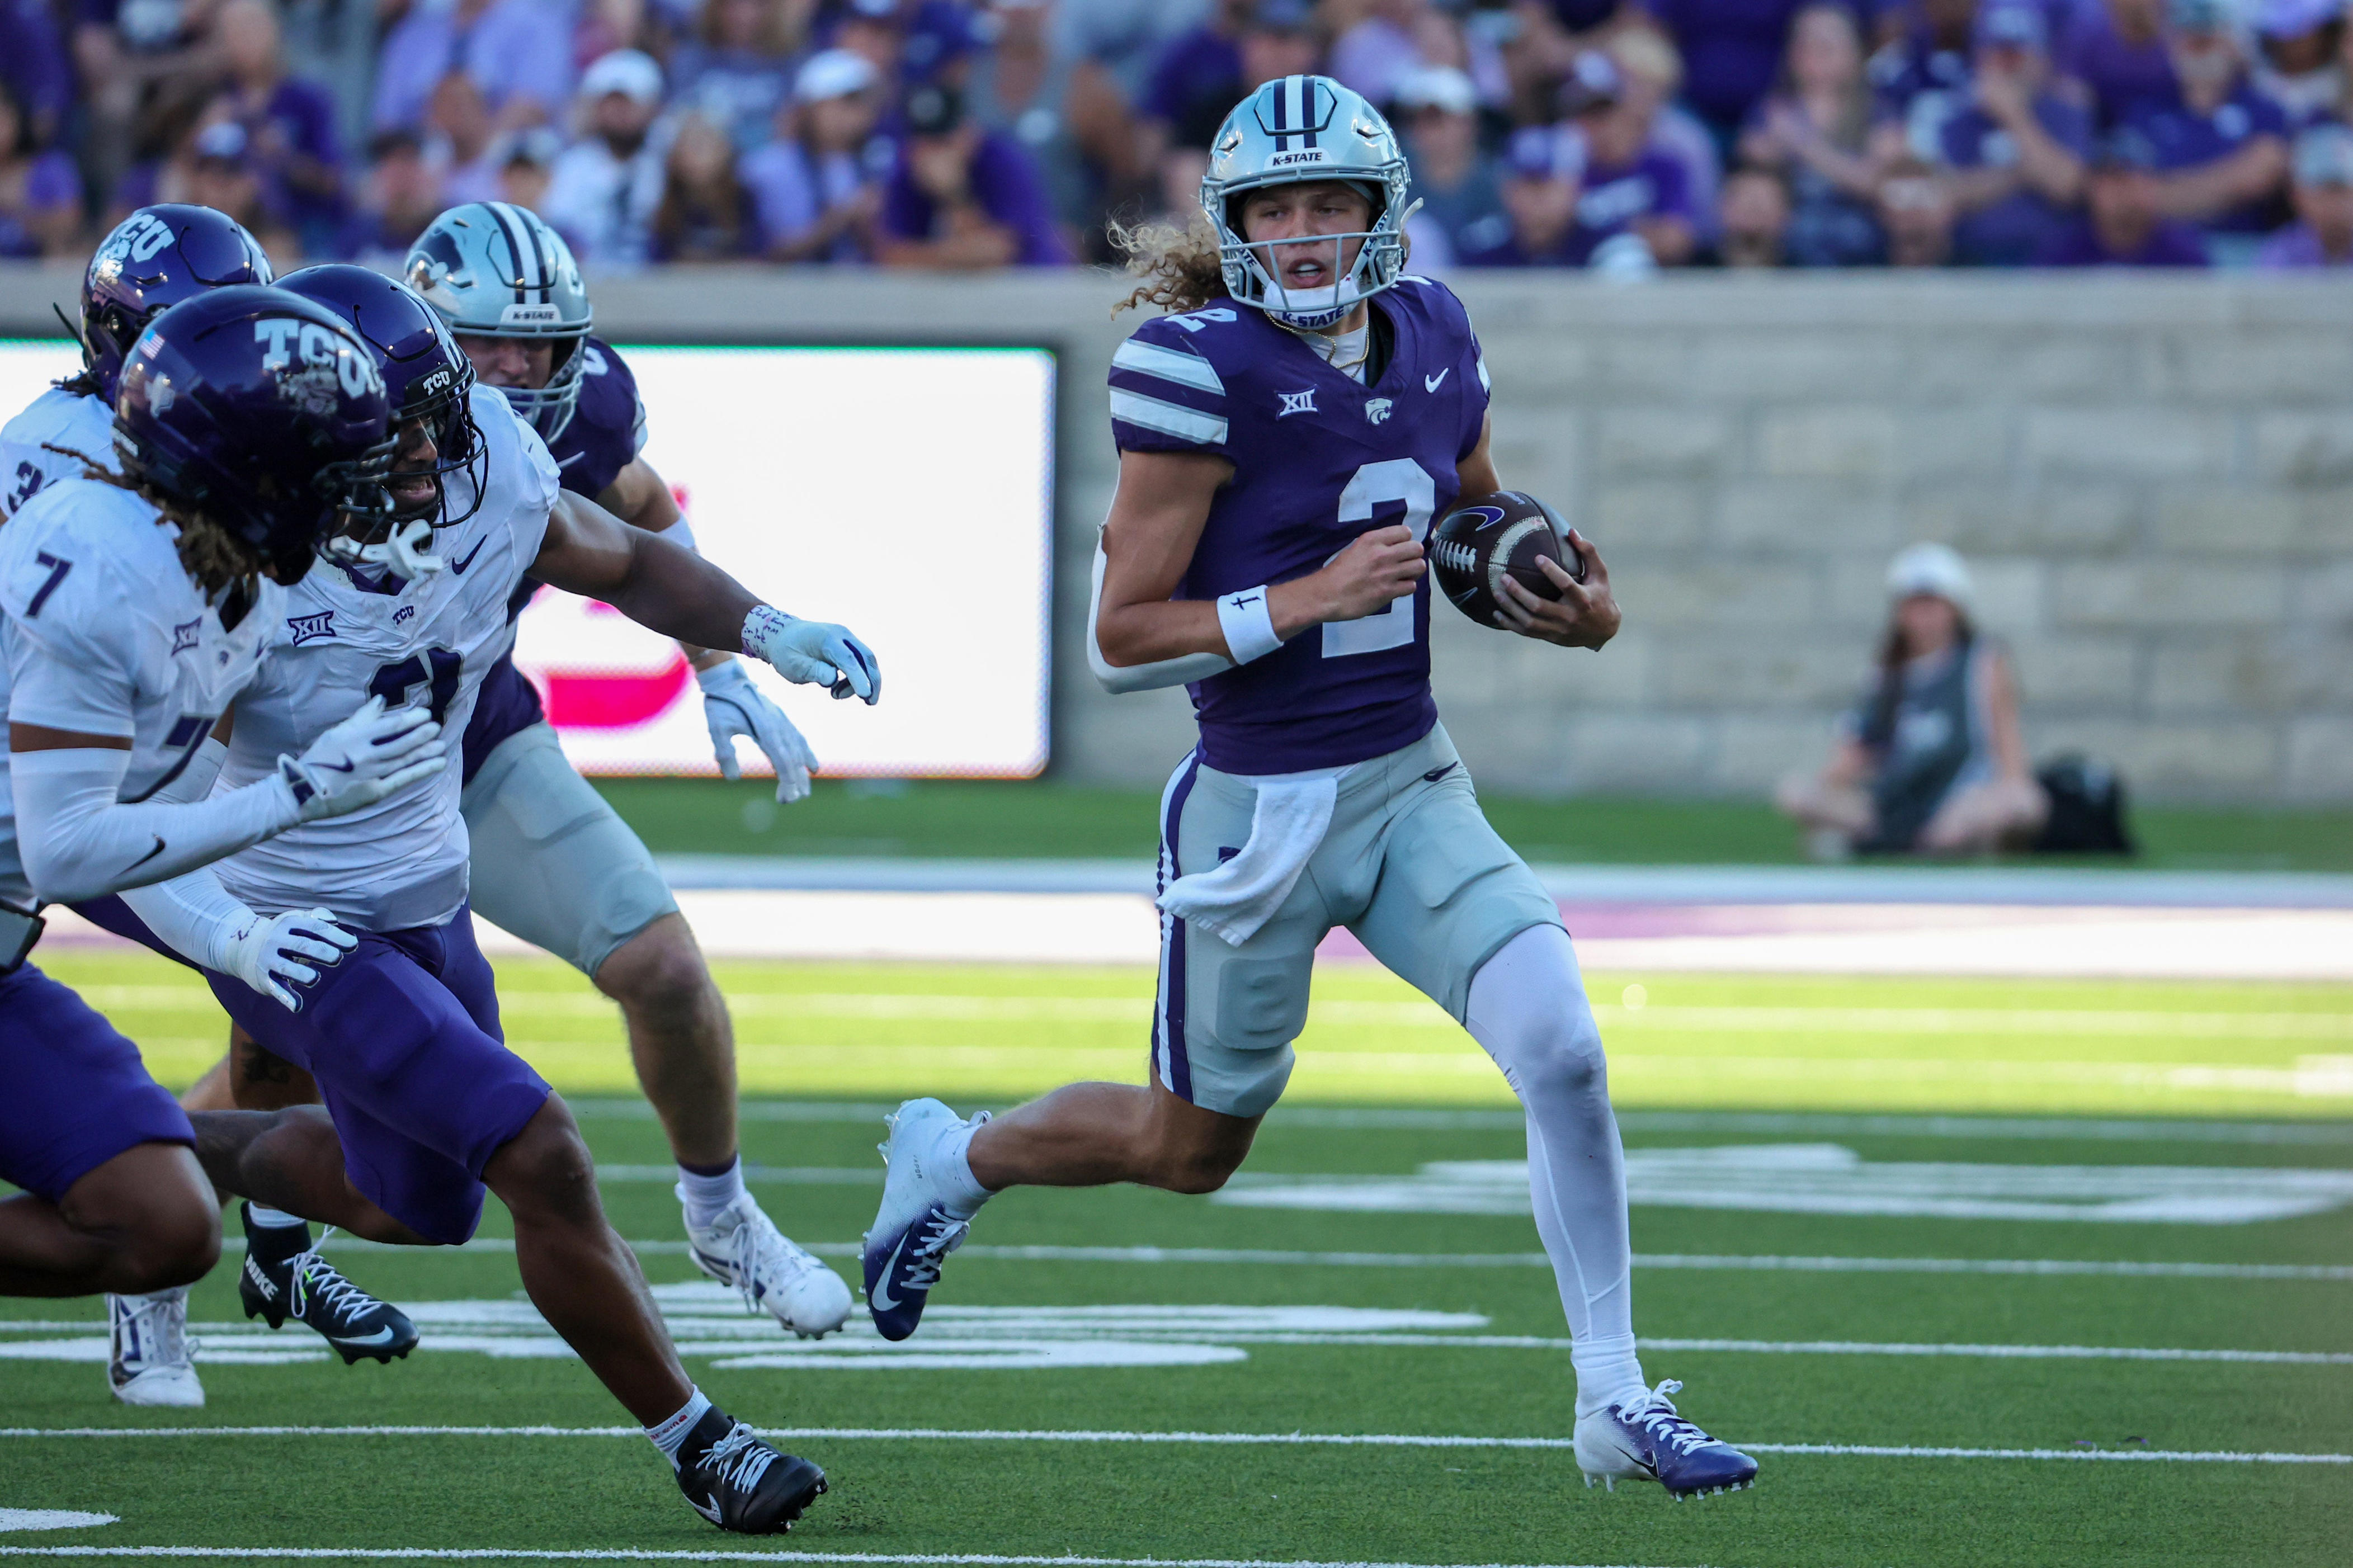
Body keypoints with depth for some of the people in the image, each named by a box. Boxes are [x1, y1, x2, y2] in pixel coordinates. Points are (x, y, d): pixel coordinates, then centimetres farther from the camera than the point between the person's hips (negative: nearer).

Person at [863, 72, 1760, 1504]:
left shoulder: (1430, 341, 2)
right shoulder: (1204, 373, -17)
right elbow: (1122, 643, -15)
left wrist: (1577, 608, 1)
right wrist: (1305, 602, -25)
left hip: (1414, 791, 5)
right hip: (1262, 808, -5)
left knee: (1565, 1050, -14)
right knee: (1190, 1152, 12)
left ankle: (1616, 1402, -4)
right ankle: (953, 1161, 42)